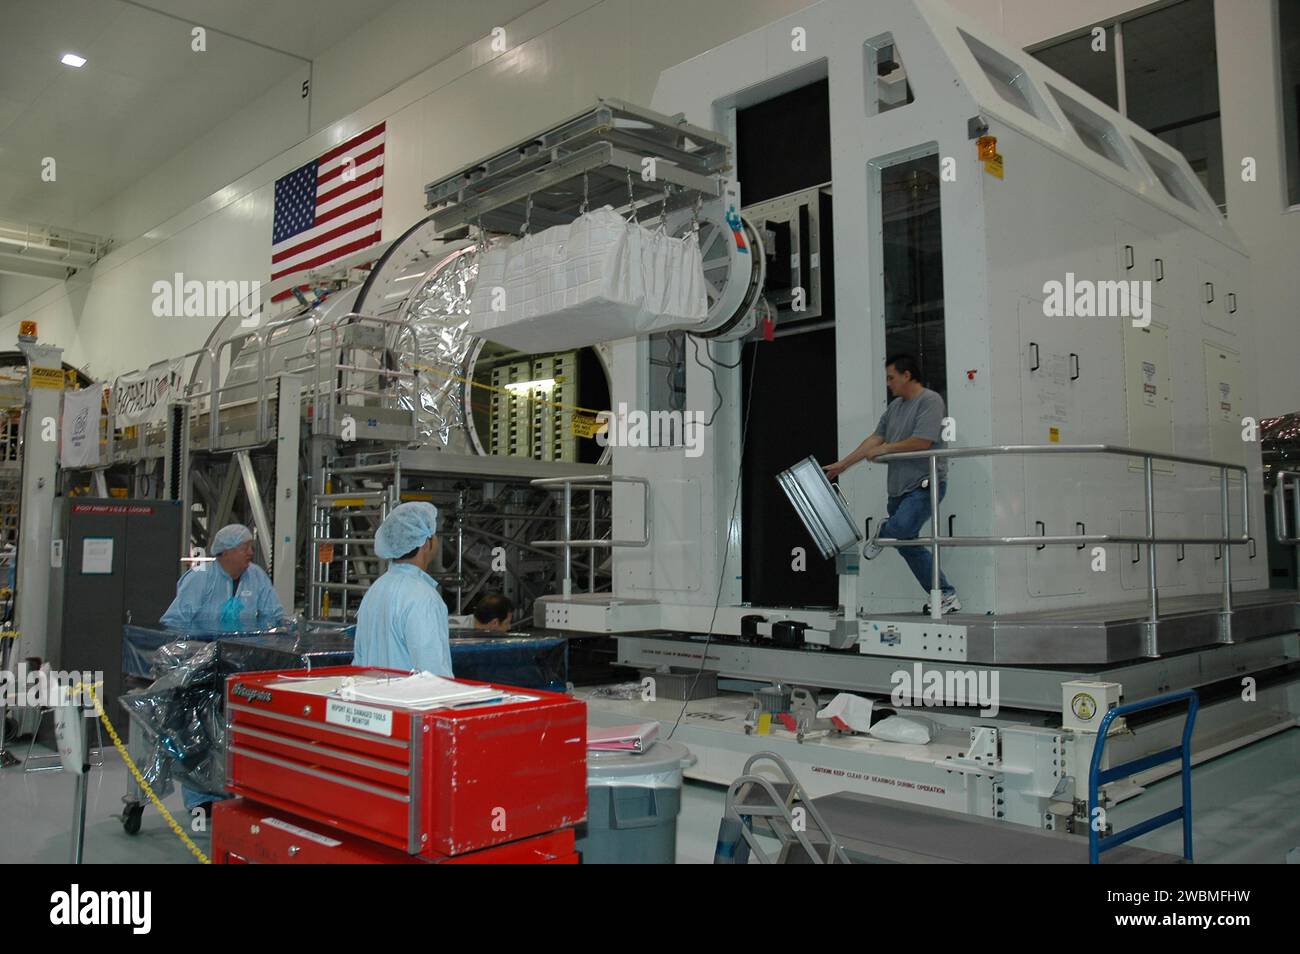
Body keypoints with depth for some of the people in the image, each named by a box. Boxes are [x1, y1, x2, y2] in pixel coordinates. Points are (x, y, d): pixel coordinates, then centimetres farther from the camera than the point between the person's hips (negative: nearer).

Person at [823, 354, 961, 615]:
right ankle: (947, 596, 16)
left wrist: (884, 449, -7)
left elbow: (922, 442, -18)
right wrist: (842, 464, 9)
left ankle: (882, 532, 7)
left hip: (925, 483, -8)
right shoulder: (894, 406, 17)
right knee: (909, 545, 8)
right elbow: (875, 438, 14)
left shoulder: (930, 401, -8)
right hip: (899, 486, 9)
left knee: (902, 527, -29)